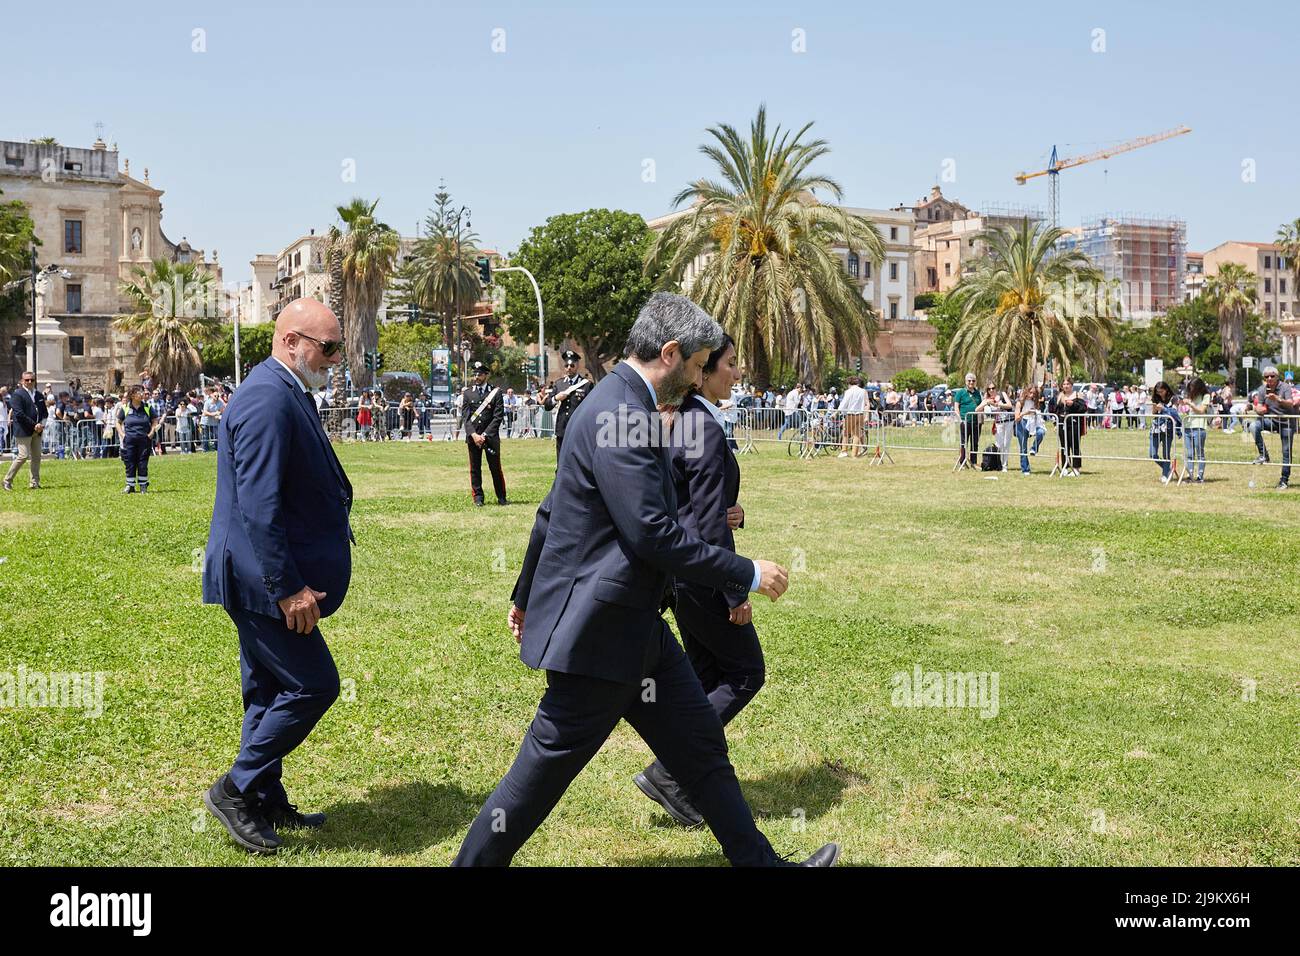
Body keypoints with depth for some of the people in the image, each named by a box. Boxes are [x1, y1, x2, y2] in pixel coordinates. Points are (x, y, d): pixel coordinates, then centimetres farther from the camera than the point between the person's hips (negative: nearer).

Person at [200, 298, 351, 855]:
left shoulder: (286, 393, 13)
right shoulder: (268, 399, -20)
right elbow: (258, 506, -25)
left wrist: (290, 580, 22)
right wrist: (288, 587, -23)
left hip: (263, 580, 11)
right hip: (262, 580, -11)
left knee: (272, 692, 17)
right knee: (314, 684, -4)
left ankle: (266, 804, 28)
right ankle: (236, 790, 8)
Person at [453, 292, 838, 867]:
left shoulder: (617, 405, 11)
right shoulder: (620, 414, -21)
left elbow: (552, 511, 19)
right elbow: (652, 534, -26)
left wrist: (527, 594, 28)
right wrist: (747, 574, -17)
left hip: (634, 626, 11)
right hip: (596, 631, -11)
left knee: (701, 744, 15)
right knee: (542, 772, 2)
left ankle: (757, 860, 27)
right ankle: (474, 862, 19)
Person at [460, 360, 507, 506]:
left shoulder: (495, 392, 2)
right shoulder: (467, 393, 9)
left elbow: (498, 416, -4)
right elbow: (465, 416, 4)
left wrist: (485, 435, -10)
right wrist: (473, 434, -10)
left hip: (491, 436, -2)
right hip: (472, 436, 2)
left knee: (495, 468, 2)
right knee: (475, 469, 4)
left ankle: (501, 498, 10)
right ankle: (478, 498, 11)